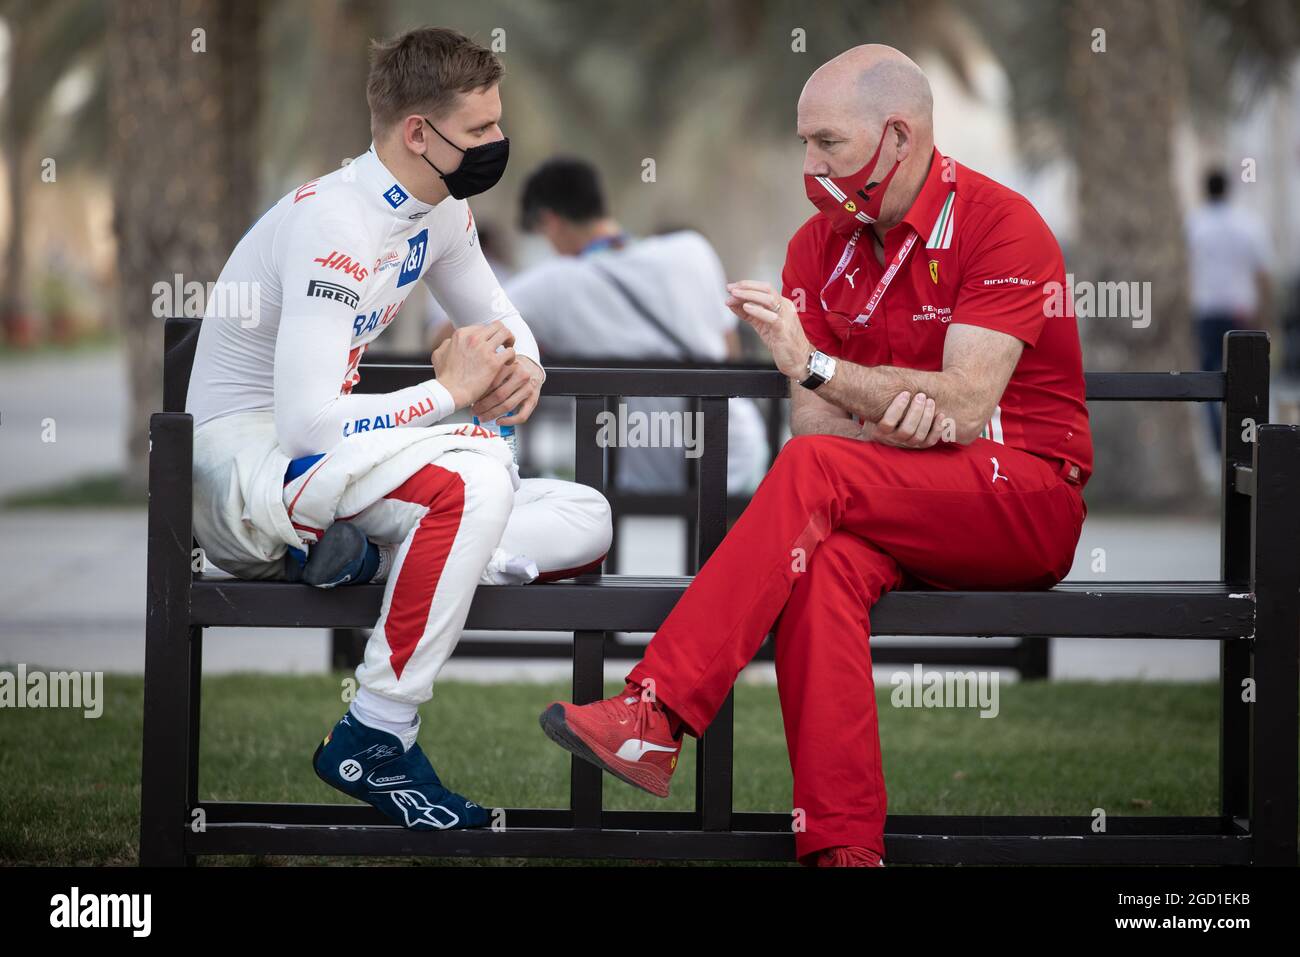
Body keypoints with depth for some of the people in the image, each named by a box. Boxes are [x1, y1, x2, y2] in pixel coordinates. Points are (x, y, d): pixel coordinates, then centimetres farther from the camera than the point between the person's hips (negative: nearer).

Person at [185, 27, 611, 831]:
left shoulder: (440, 212, 4)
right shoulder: (335, 224, -24)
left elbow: (501, 319, 21)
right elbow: (305, 424, -30)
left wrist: (521, 366, -4)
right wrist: (448, 391, -19)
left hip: (317, 477, 9)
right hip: (243, 471, -9)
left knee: (585, 522, 1)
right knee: (477, 470, -34)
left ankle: (364, 558, -13)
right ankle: (373, 741, -27)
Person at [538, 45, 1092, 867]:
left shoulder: (1001, 226, -10)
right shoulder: (820, 244, 10)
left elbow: (966, 407, -20)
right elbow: (810, 419, 3)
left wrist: (812, 364, -29)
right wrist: (890, 415, -20)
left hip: (1027, 499, -5)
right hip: (894, 513, 5)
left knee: (814, 471, -30)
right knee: (825, 561, -32)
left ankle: (654, 716, -37)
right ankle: (845, 846, -42)